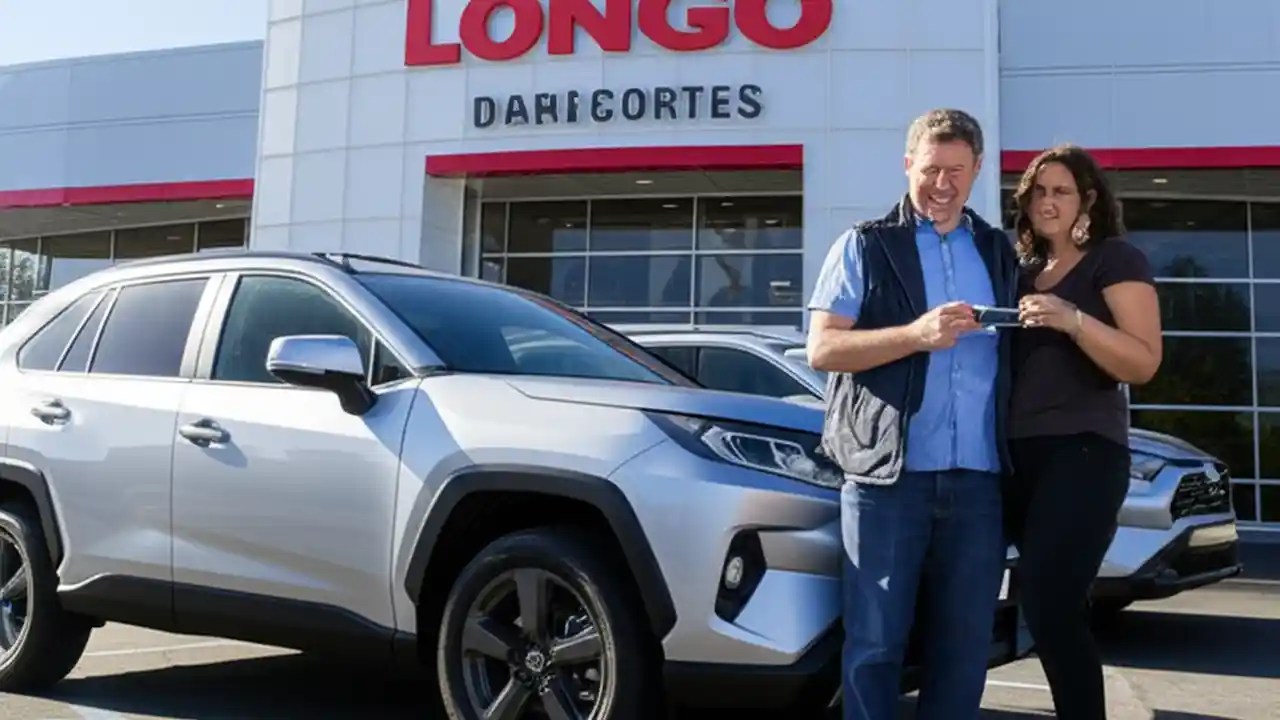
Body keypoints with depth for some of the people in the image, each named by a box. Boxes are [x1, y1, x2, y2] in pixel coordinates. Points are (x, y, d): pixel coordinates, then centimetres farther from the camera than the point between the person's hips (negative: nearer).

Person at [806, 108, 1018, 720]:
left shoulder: (1000, 252, 17)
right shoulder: (866, 245, 4)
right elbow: (822, 348, -6)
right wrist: (916, 335, -17)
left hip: (977, 478, 4)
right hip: (888, 474, -4)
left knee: (965, 645, 10)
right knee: (874, 642, 2)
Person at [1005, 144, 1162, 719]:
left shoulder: (1116, 259, 1)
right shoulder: (1023, 273, 19)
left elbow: (1144, 362, -10)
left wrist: (1071, 320, -24)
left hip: (1083, 452, -6)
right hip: (1019, 454, 6)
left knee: (1046, 602, -16)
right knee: (1057, 606, 5)